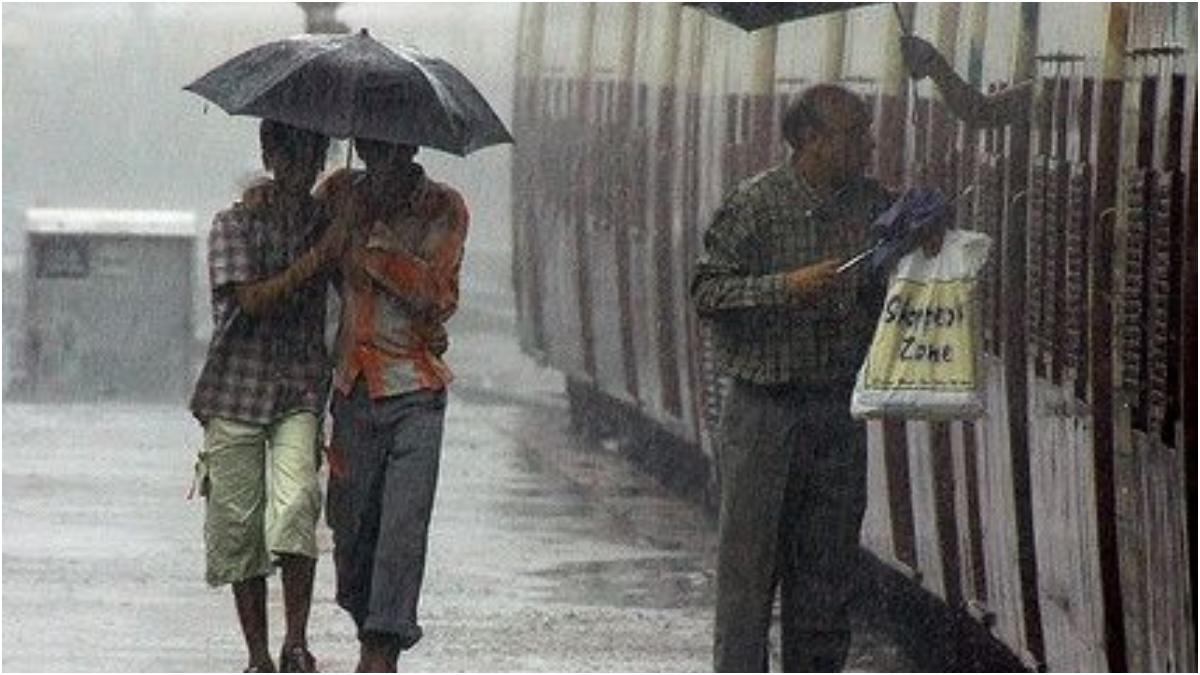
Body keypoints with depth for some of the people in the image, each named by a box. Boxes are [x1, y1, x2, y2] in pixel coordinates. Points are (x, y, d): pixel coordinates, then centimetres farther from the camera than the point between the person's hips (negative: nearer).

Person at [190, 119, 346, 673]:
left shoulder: (327, 222, 12)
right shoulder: (234, 225, 1)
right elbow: (252, 299, -13)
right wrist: (320, 257, -15)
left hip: (301, 389, 1)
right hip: (237, 388, -1)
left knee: (295, 503, -21)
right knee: (238, 522, 0)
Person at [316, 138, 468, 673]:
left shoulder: (443, 208, -2)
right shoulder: (340, 194, 7)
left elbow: (431, 290, -14)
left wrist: (365, 247, -16)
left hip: (415, 388, -3)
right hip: (353, 383, 3)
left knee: (404, 522, -12)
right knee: (350, 520, 5)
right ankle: (369, 629, 25)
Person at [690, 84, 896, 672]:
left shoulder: (875, 206, 8)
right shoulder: (754, 204, -7)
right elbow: (707, 292, -10)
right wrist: (785, 287, -21)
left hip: (839, 408, 5)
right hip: (764, 408, -5)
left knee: (828, 560, 7)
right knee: (750, 559, -3)